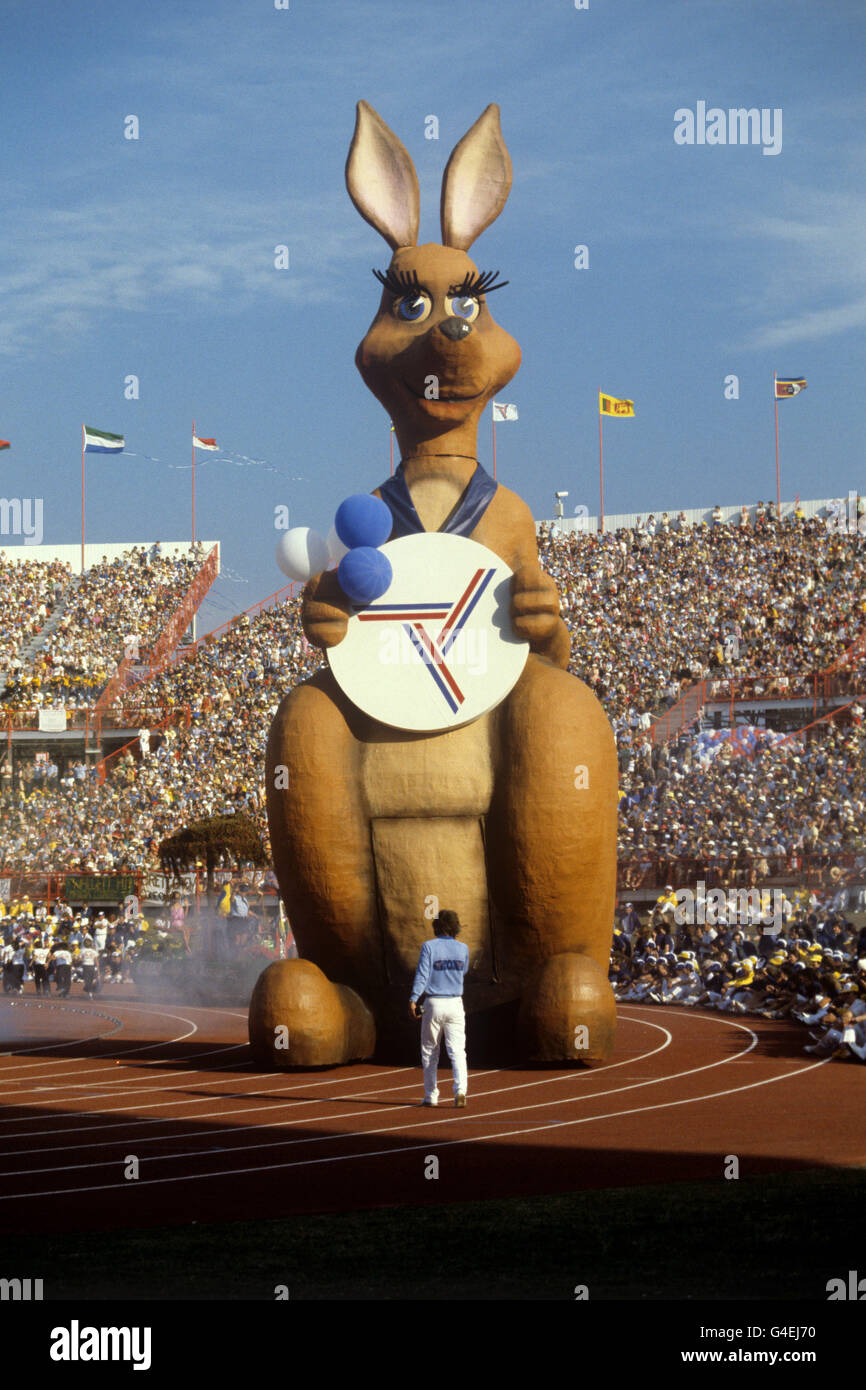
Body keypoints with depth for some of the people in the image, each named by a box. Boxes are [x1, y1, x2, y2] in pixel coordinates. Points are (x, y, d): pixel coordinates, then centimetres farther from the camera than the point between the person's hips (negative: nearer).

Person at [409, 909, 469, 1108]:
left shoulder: (429, 947, -6)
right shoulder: (462, 948, 4)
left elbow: (422, 975, -15)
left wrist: (413, 1000, -18)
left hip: (434, 1004, -2)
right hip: (455, 1004, 2)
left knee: (429, 1051, 12)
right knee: (457, 1050, -4)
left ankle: (431, 1095, 15)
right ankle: (460, 1090, -24)